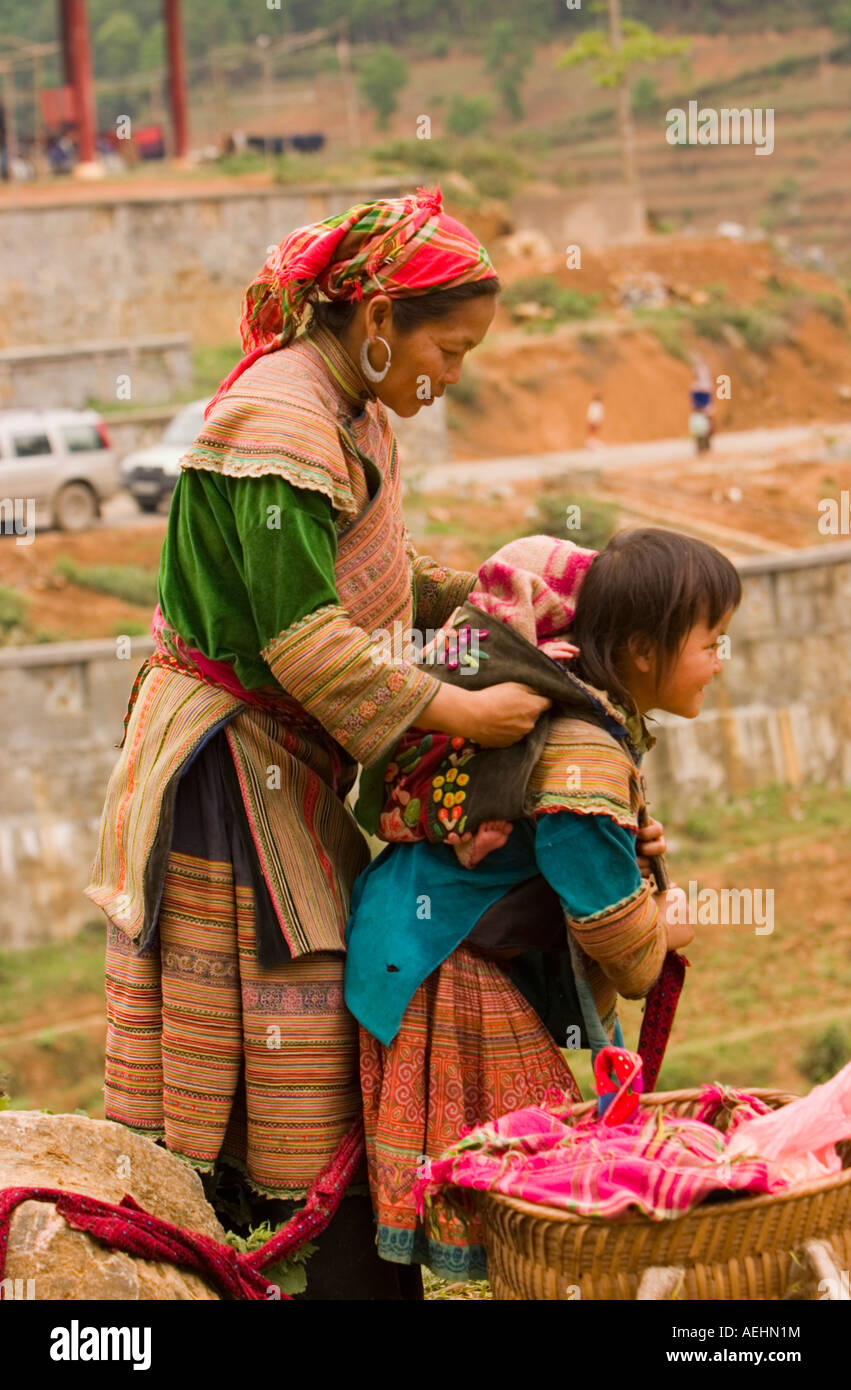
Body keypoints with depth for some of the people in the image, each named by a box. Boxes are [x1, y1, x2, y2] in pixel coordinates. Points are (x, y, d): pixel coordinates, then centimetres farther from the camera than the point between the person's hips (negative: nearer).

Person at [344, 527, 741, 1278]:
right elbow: (604, 907, -23)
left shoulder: (599, 722, 6)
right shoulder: (583, 758, -27)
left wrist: (629, 847, 5)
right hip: (446, 970, -10)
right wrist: (660, 932, -2)